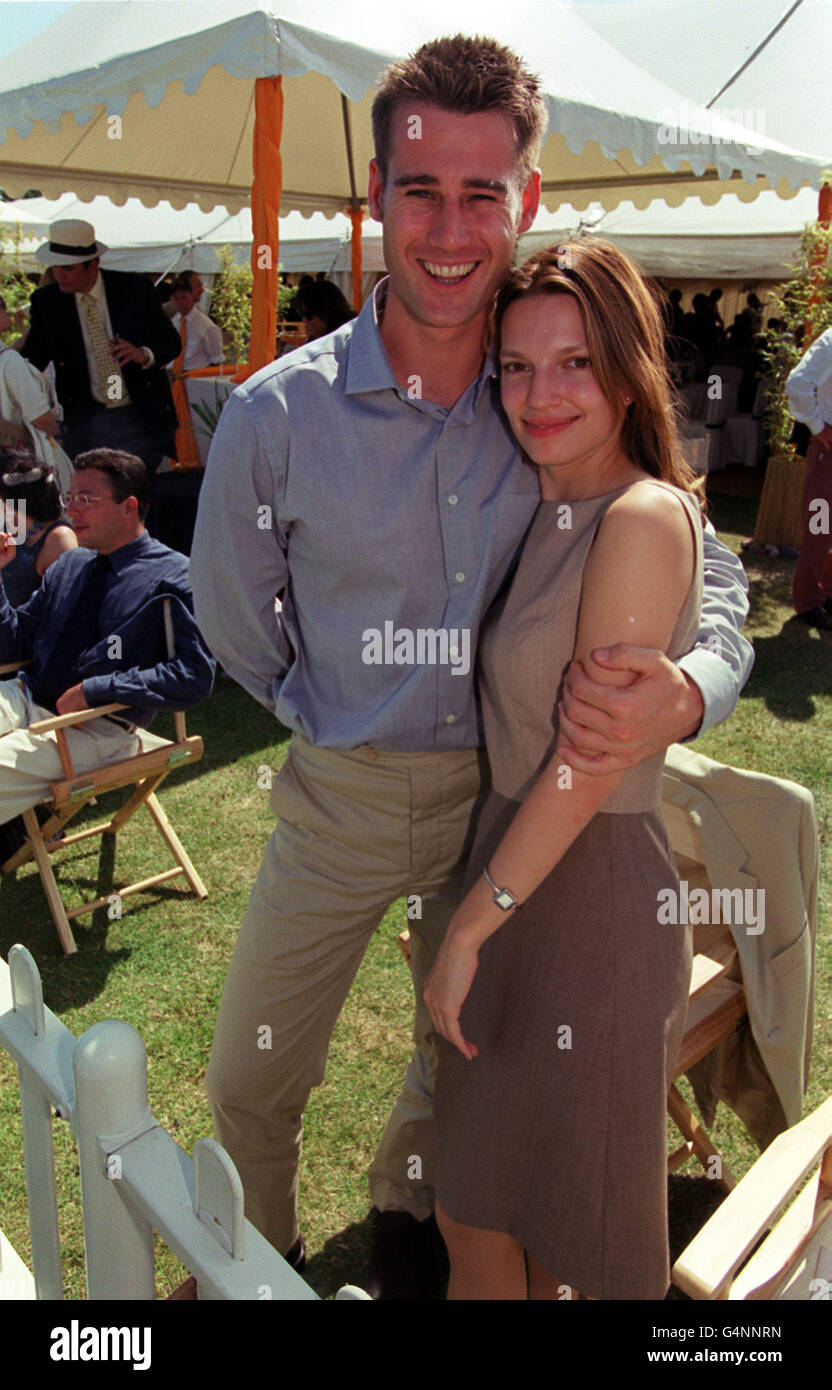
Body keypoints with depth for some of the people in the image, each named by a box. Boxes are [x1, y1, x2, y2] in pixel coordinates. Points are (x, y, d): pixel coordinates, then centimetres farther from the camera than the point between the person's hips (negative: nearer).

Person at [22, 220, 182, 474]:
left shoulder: (136, 288, -3)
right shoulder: (46, 301, 2)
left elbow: (171, 342, 3)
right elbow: (32, 360, 6)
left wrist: (144, 354, -18)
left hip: (141, 419, -1)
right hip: (84, 422, 1)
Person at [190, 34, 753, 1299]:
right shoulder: (278, 413, -15)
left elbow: (713, 574, -8)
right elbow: (229, 608, 1)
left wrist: (687, 691, -30)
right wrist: (336, 719, 9)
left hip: (502, 792, 2)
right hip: (337, 798, -1)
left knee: (464, 1052, 23)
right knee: (250, 1080, 12)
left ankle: (405, 1208, 57)